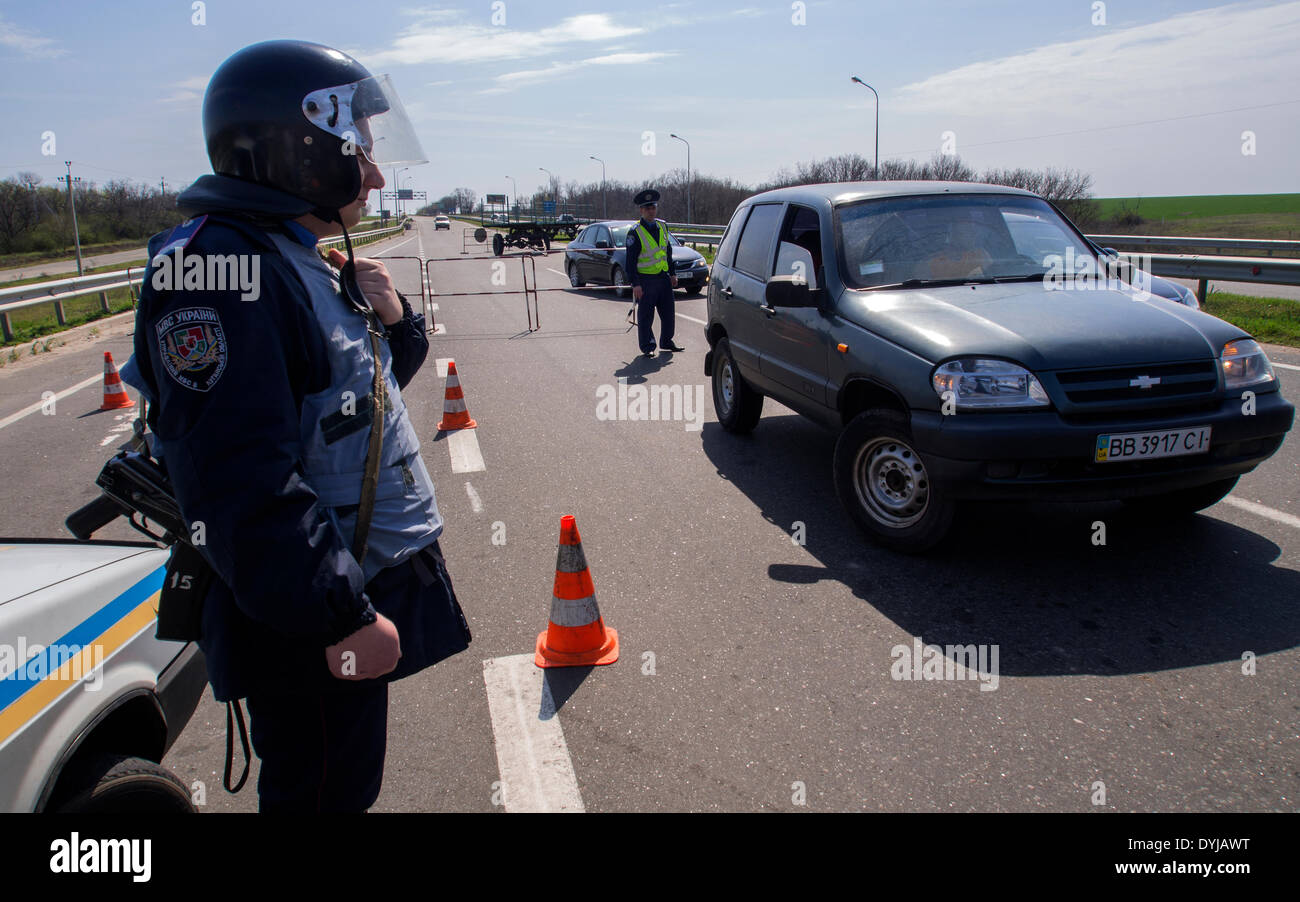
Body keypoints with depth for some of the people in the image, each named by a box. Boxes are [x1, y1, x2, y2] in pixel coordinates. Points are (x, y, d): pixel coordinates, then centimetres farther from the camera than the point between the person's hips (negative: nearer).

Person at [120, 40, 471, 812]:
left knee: (344, 784, 24)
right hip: (311, 627, -9)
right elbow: (244, 486, -29)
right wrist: (342, 618, -25)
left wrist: (392, 320, 0)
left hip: (362, 588, 10)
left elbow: (365, 385, 22)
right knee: (323, 791, 9)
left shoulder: (301, 265, 11)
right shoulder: (222, 270, -22)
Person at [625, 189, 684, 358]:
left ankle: (666, 342, 27)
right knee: (645, 316, 1)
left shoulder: (662, 227, 9)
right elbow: (630, 260, -12)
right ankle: (647, 347, 11)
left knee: (668, 313, 11)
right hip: (645, 279, -6)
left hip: (663, 278, 6)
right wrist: (635, 284, -17)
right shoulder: (635, 232, -10)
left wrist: (672, 274, 14)